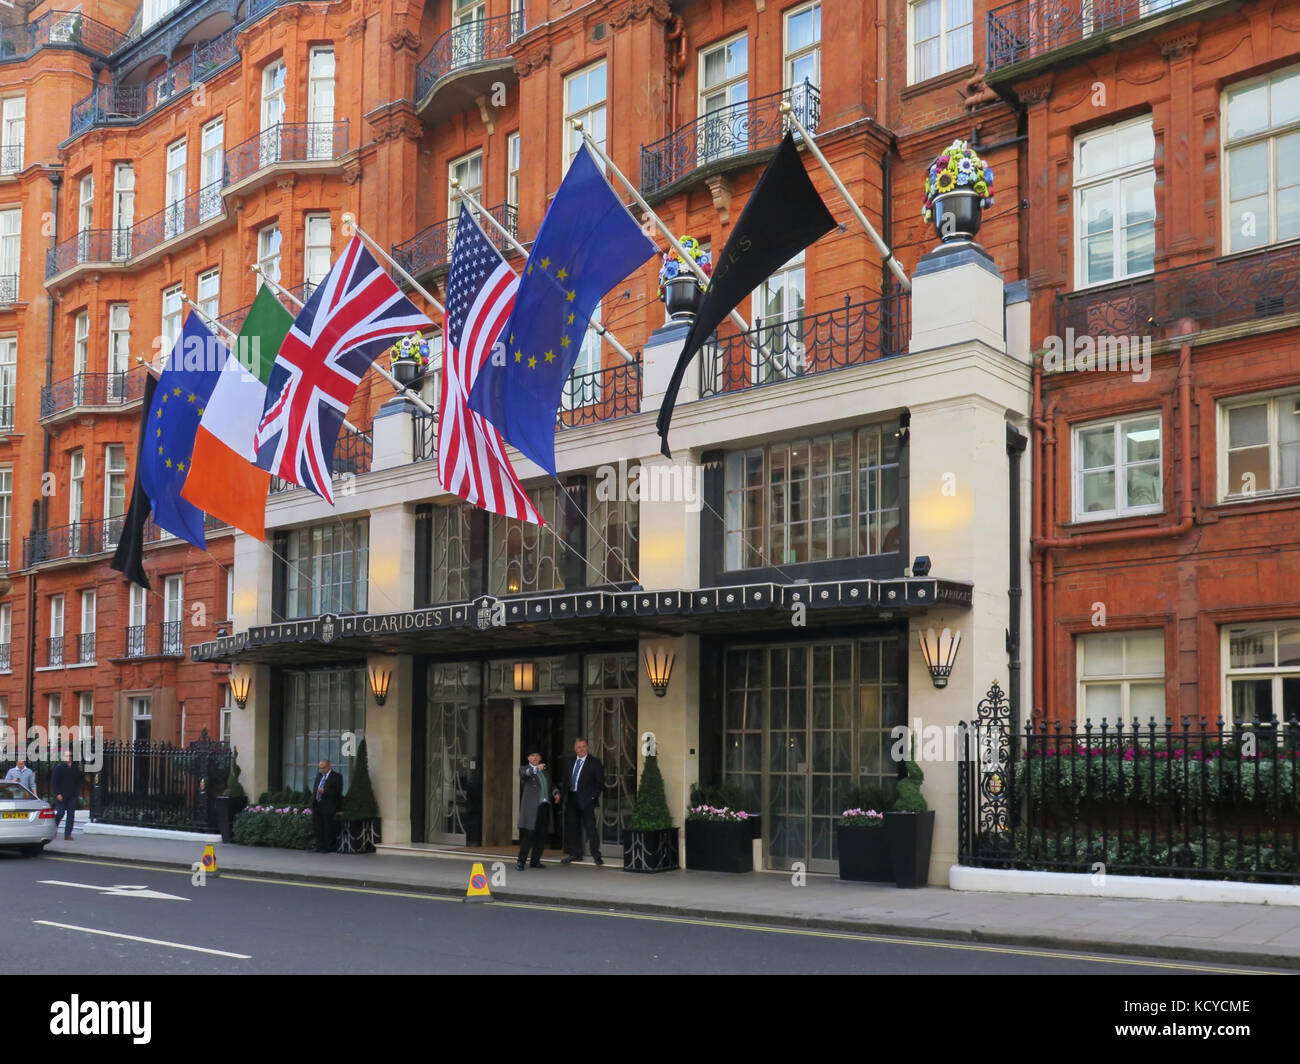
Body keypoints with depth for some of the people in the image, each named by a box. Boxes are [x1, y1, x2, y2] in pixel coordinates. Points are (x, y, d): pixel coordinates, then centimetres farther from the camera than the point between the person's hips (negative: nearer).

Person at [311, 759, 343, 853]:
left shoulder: (336, 777, -6)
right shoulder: (319, 775, 17)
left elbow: (337, 791, -13)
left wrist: (324, 791, -21)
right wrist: (313, 801, 10)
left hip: (328, 807, -7)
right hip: (317, 806, 7)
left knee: (328, 827, -4)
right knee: (318, 827, 7)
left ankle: (329, 847, 2)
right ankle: (320, 846, 14)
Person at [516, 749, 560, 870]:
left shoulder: (543, 771, 24)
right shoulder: (524, 769, 4)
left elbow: (550, 785, 27)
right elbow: (524, 773, -20)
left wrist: (556, 792, 5)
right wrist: (536, 769, -39)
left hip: (544, 806, 6)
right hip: (532, 807, -6)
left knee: (542, 835, 4)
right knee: (529, 834, -13)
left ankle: (535, 860, 14)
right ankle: (521, 861, -9)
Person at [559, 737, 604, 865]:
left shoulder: (594, 762, -5)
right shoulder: (570, 761, 11)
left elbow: (600, 782, -5)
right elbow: (564, 778, 17)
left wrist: (593, 796, -11)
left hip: (586, 799, -6)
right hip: (572, 798, 6)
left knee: (590, 827, -5)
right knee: (572, 826, 11)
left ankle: (596, 855, 2)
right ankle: (575, 854, 22)